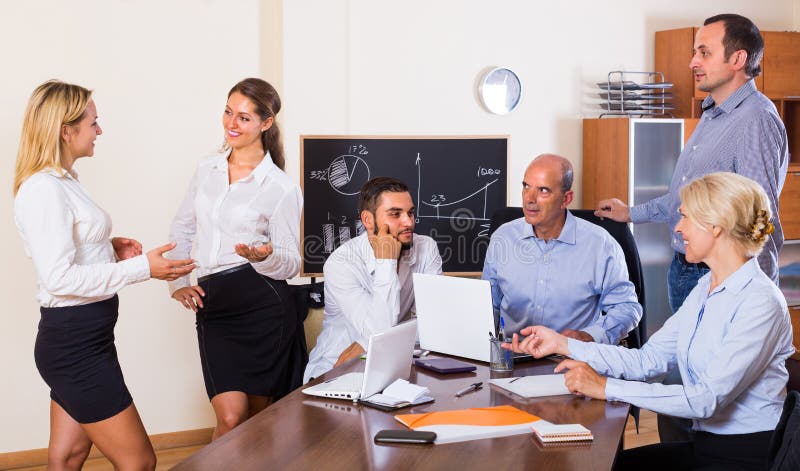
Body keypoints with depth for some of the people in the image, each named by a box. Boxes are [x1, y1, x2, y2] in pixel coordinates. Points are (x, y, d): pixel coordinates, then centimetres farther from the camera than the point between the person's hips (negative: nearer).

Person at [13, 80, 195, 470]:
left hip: (77, 338, 10)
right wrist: (143, 267, -24)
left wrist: (109, 248, 6)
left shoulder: (62, 181, 12)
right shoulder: (44, 190, -19)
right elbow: (59, 277, -25)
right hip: (75, 343, -10)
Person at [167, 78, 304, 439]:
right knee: (231, 419, -9)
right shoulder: (207, 169, 11)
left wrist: (264, 256, -22)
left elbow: (291, 264, 0)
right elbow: (182, 229, 22)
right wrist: (177, 283, 9)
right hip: (213, 307, 3)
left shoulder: (282, 188, -3)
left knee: (257, 420, 7)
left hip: (262, 305, -3)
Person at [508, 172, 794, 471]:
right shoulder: (705, 288, 10)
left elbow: (707, 398, -26)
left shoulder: (760, 303, -19)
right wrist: (563, 344, 3)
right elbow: (648, 360, 7)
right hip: (703, 446, 8)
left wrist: (607, 387, -25)